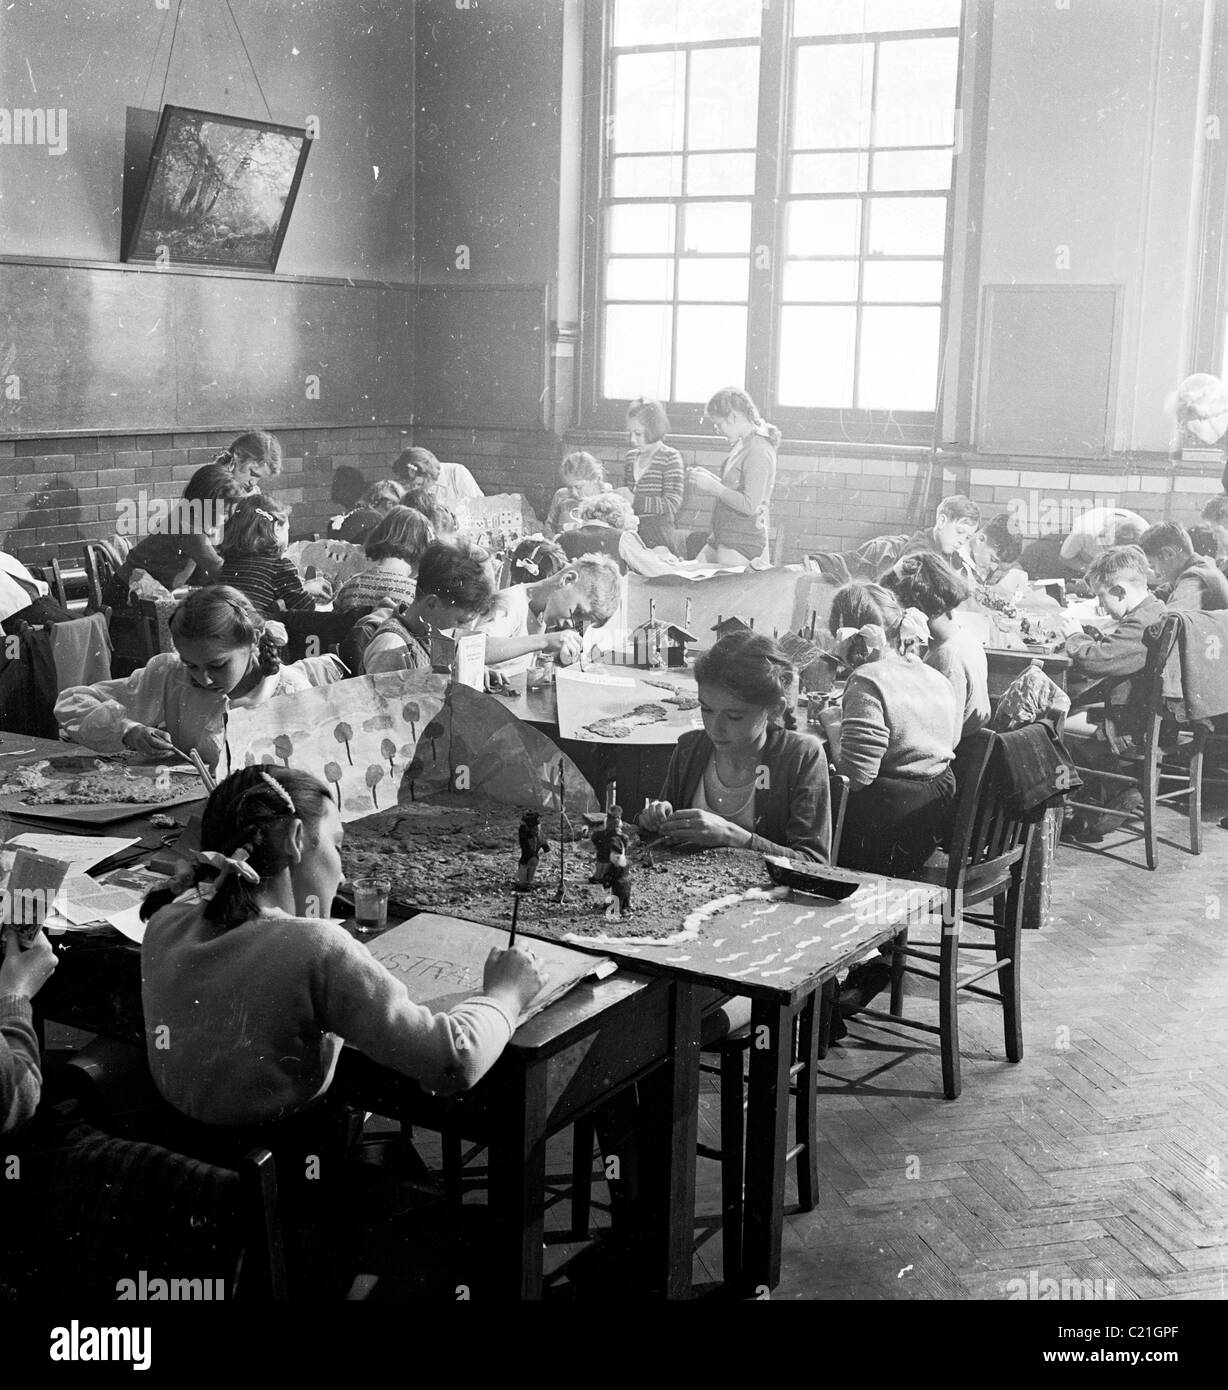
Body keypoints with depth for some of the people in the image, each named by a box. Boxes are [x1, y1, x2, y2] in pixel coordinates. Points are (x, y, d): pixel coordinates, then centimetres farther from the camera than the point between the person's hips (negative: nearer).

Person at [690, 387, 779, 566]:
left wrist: (713, 486, -14)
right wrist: (708, 478, 9)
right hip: (722, 536, 9)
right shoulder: (741, 445, 12)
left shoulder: (758, 452, -17)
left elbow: (750, 506, -22)